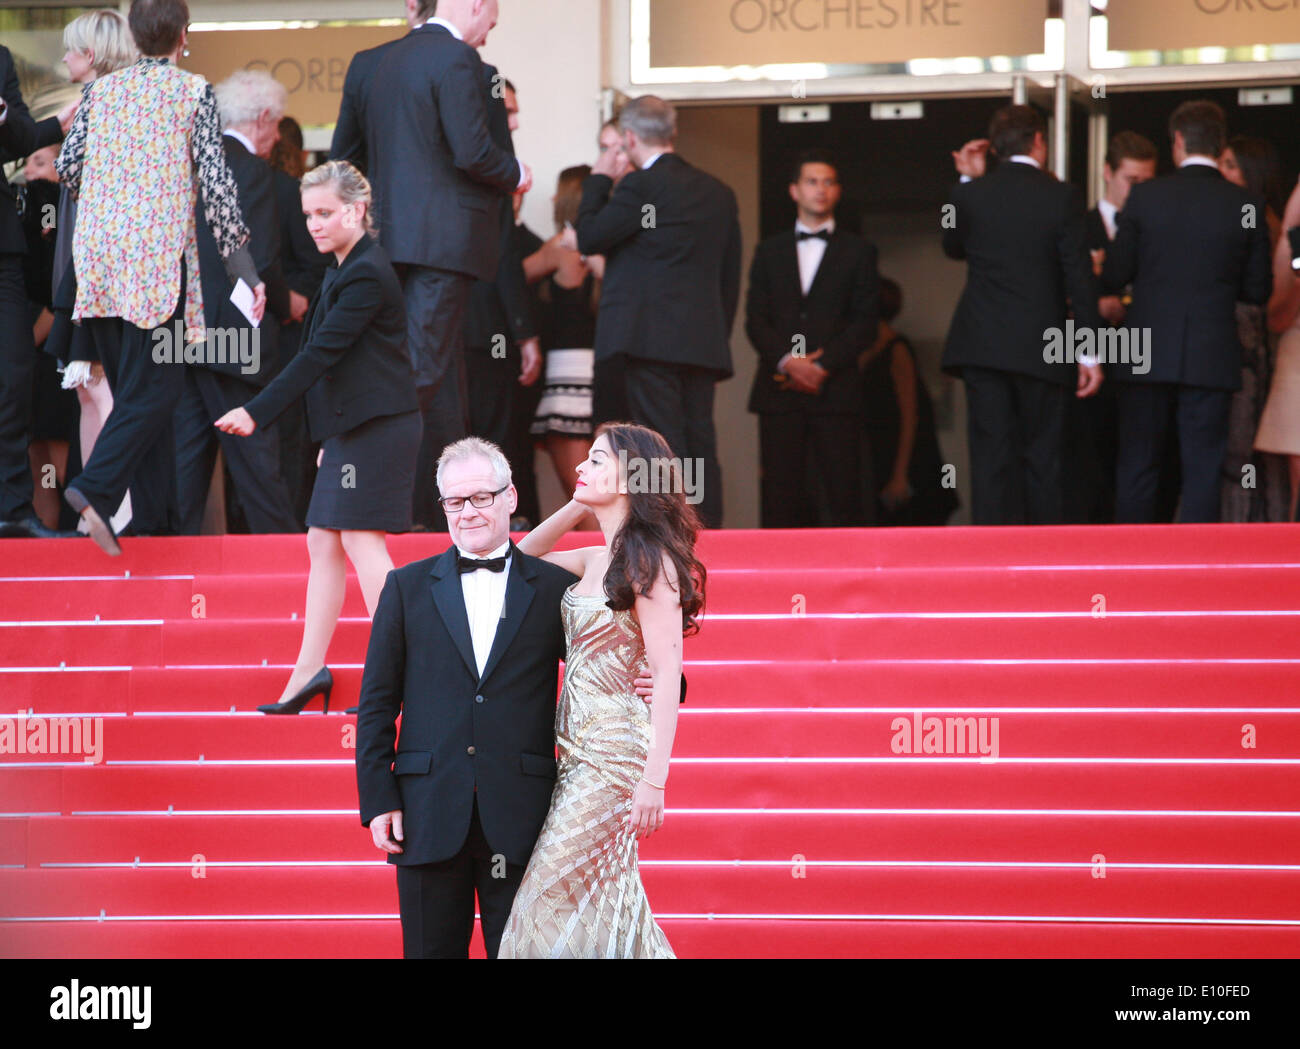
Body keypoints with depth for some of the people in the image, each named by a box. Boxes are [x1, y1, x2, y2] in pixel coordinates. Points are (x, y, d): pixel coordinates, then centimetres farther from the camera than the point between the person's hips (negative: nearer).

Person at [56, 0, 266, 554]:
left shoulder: (101, 90, 11)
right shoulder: (193, 91, -1)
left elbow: (67, 168, 11)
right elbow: (215, 180, -6)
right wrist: (243, 267, -4)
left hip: (97, 259, 5)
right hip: (158, 257, -5)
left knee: (135, 388, 11)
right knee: (153, 388, -6)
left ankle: (155, 518, 11)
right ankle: (97, 488, -26)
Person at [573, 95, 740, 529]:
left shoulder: (640, 187, -8)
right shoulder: (719, 193, 15)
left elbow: (588, 238, -3)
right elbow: (730, 278, 17)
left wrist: (598, 179, 8)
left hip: (651, 338, -7)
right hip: (705, 342, 7)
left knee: (663, 444, -9)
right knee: (700, 443, 6)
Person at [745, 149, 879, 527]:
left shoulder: (859, 251, 12)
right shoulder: (770, 251, 17)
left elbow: (864, 322, 3)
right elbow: (755, 319, 8)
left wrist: (823, 366, -9)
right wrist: (788, 361, -10)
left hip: (835, 389, -2)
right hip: (779, 390, 2)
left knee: (843, 495, -7)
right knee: (780, 497, -4)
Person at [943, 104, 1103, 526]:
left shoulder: (970, 195, 0)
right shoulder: (1061, 197, -4)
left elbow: (953, 248, 20)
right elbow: (1079, 276, -5)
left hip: (981, 347, 1)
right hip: (1040, 349, -1)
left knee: (991, 456, 2)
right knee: (1042, 459, 6)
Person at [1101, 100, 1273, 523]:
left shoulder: (1145, 196, -4)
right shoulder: (1247, 206, -2)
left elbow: (1114, 276, -1)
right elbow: (1258, 289, 3)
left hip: (1149, 357, 0)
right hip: (1212, 358, 0)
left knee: (1137, 468, 8)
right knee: (1202, 471, 3)